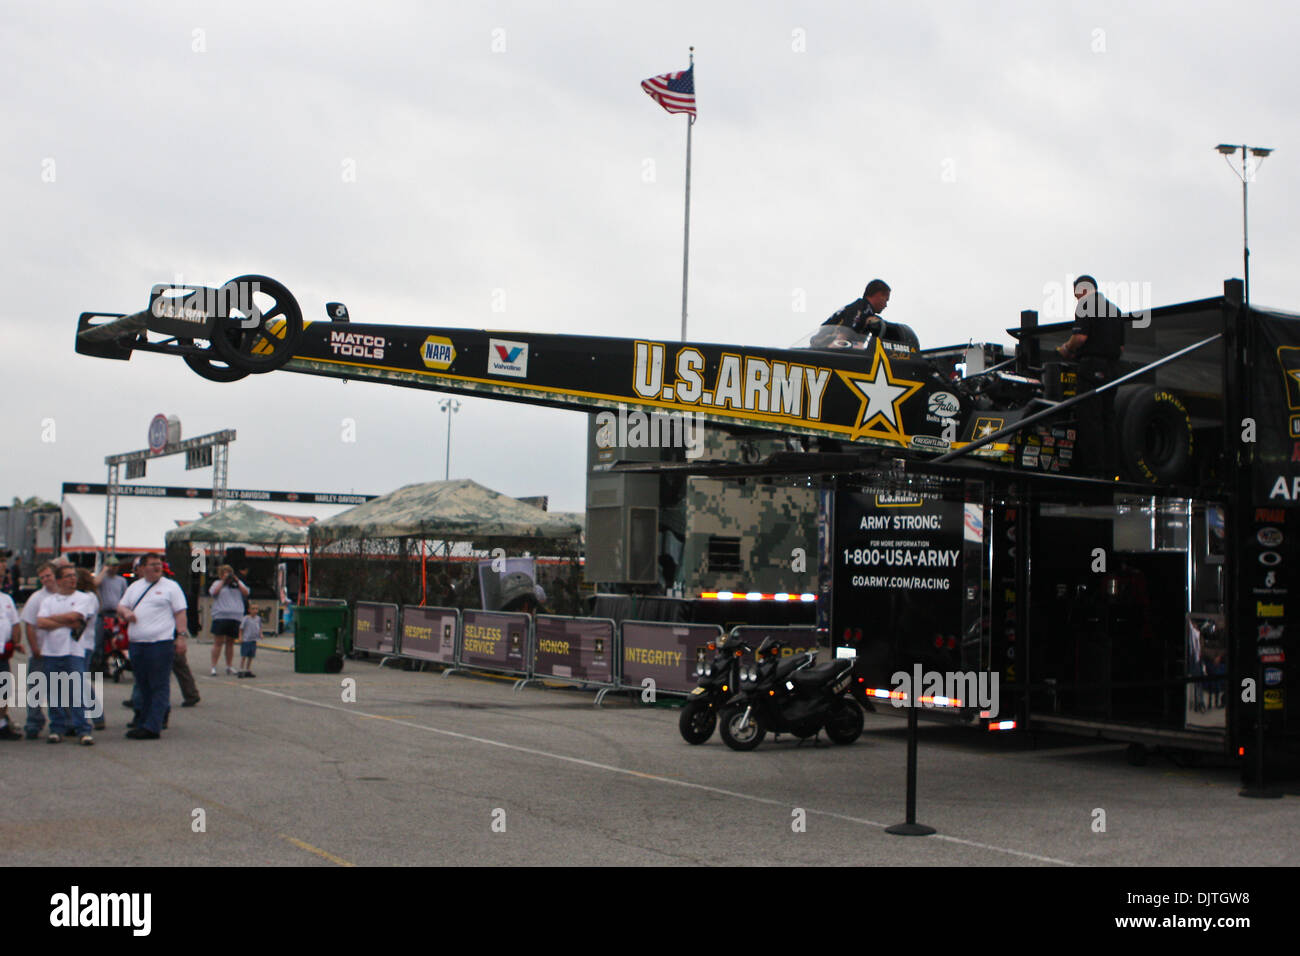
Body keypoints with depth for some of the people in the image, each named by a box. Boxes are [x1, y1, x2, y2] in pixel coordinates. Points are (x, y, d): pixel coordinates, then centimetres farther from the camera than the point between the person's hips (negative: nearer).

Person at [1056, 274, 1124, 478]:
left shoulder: (1086, 304, -3)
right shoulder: (1115, 309, 22)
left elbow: (1080, 336, -17)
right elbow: (1121, 348, 22)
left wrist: (1067, 349, 3)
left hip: (1092, 369, -8)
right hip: (1112, 369, 8)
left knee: (1089, 419, -8)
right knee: (1107, 418, 9)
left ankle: (1094, 469, -12)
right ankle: (1111, 469, 8)